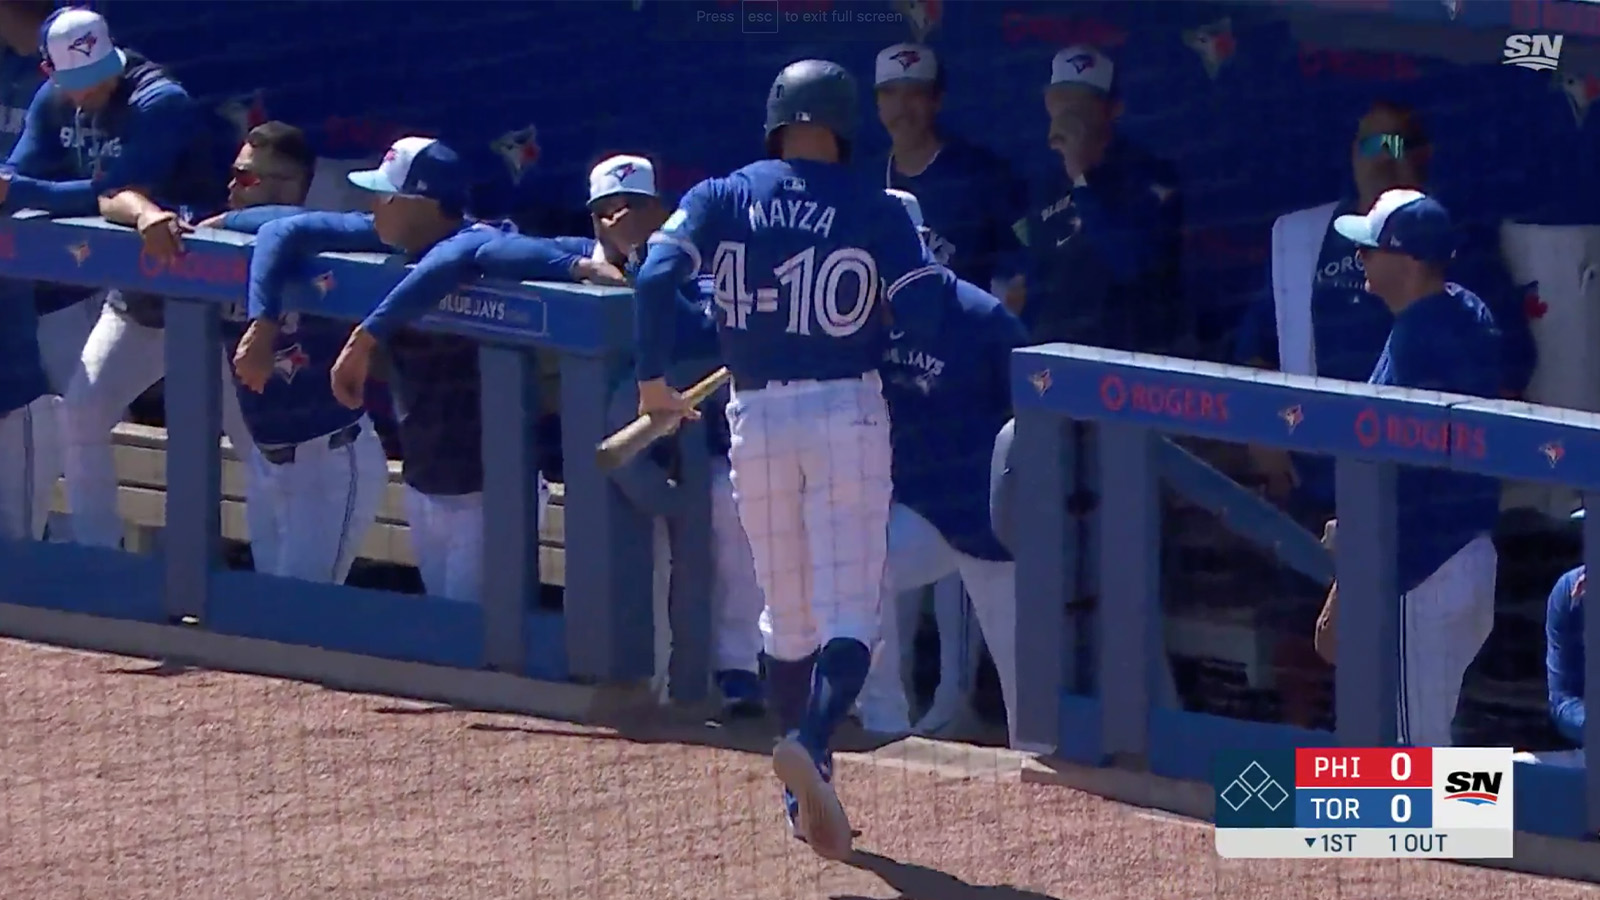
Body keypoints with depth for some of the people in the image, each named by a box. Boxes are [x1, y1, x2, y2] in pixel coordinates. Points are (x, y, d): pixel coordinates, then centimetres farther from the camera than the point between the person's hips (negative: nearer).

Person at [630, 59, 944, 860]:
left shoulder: (720, 199, 4)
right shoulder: (876, 214, 0)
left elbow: (656, 277, -10)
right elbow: (925, 315, -8)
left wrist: (652, 379, 1)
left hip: (756, 419, 2)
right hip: (849, 414, -2)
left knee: (788, 616, 15)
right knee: (849, 612, -4)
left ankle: (808, 795, 15)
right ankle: (811, 742, -31)